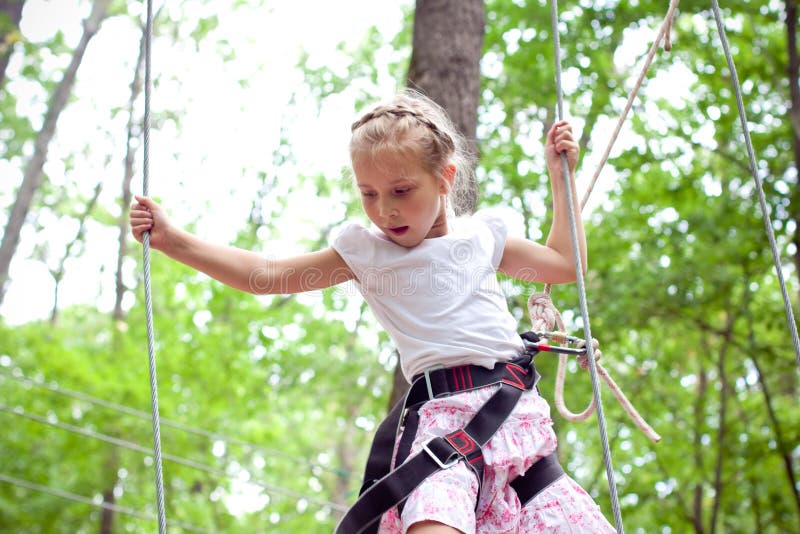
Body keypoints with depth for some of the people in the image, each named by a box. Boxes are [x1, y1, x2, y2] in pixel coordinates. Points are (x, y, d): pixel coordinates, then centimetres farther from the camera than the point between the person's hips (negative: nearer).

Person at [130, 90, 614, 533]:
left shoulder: (483, 236, 17)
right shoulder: (366, 251, 10)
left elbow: (566, 264, 31)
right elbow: (269, 274, 12)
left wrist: (561, 172, 29)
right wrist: (173, 240, 11)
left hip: (517, 409, 4)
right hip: (444, 418, -4)